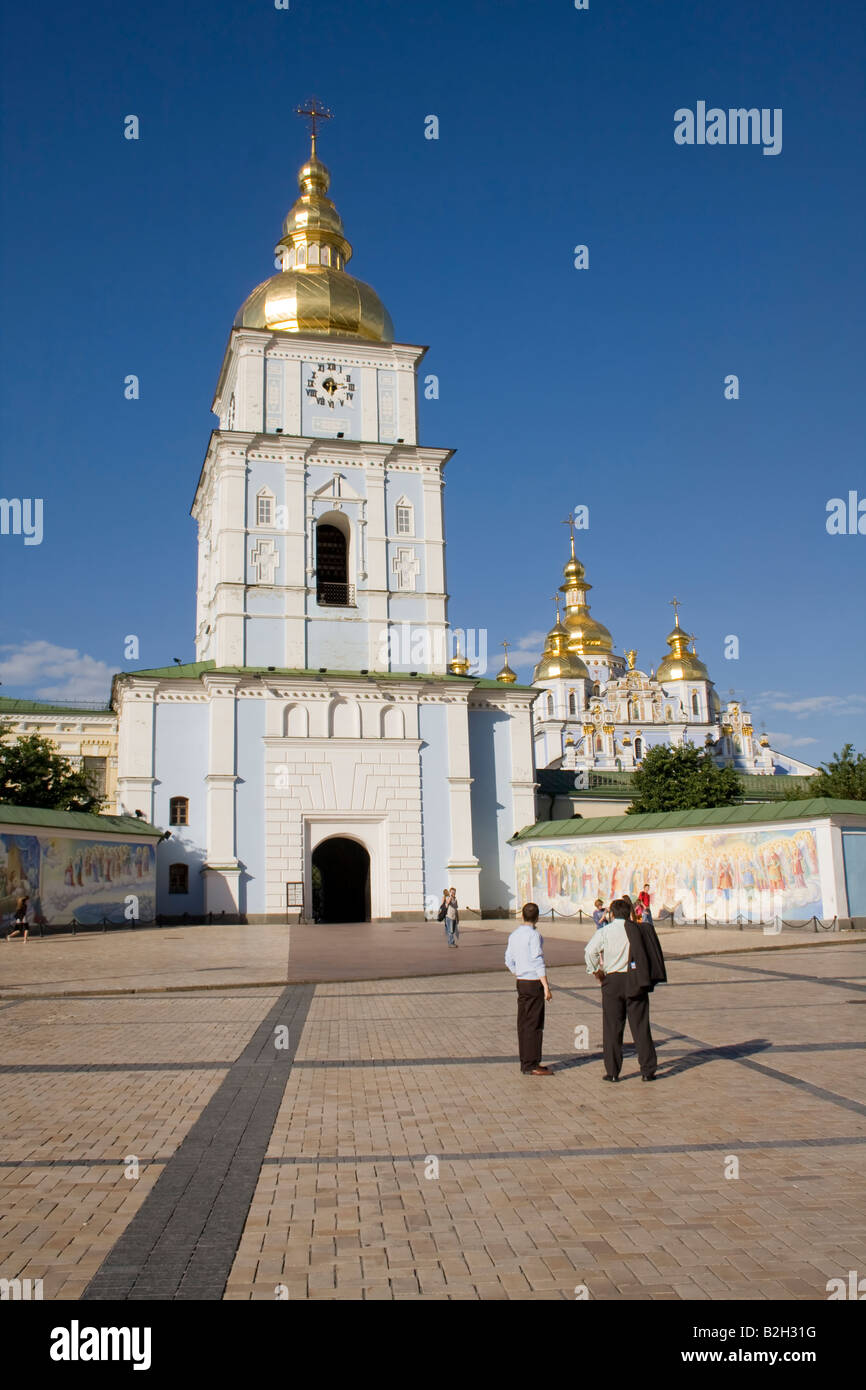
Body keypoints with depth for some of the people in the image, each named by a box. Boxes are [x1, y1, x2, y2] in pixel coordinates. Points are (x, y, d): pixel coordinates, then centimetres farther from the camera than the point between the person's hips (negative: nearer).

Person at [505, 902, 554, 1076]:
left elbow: (509, 961, 16)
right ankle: (531, 1065, -2)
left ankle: (525, 1062, 16)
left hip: (521, 982, 8)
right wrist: (546, 987, -15)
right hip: (534, 983, -8)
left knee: (523, 1023, 10)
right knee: (534, 1024, -4)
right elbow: (538, 962, -17)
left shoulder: (514, 935, 10)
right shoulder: (534, 934, -13)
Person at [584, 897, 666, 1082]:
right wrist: (648, 977, 8)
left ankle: (612, 1072, 8)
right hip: (635, 981, 2)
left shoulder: (604, 932, -3)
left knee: (612, 1027, 6)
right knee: (640, 1026, 9)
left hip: (612, 980, -2)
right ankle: (648, 1071, 11)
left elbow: (590, 951, -17)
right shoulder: (639, 929, 4)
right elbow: (652, 953, 1)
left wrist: (594, 970, -4)